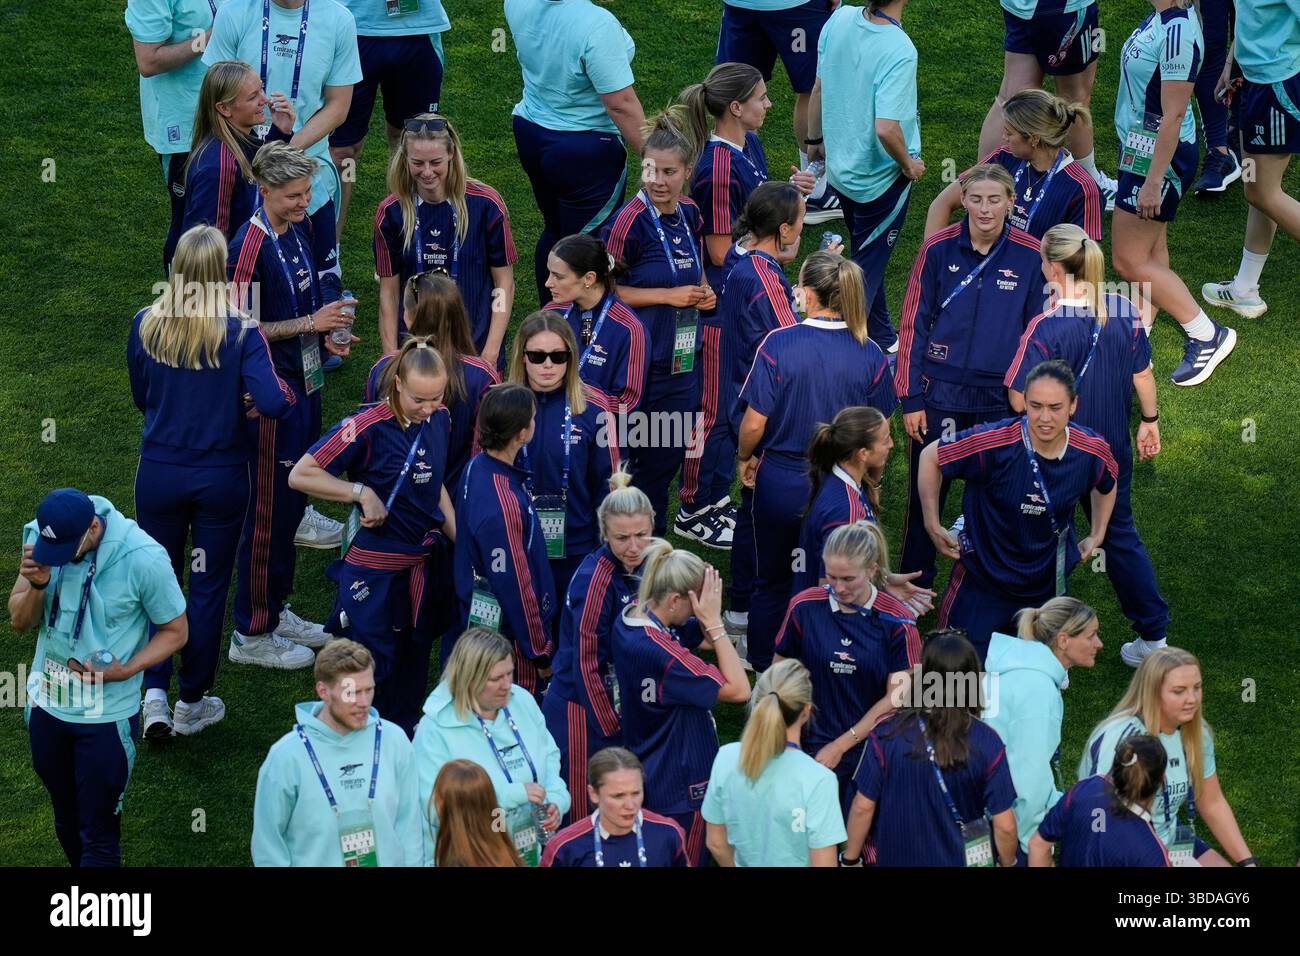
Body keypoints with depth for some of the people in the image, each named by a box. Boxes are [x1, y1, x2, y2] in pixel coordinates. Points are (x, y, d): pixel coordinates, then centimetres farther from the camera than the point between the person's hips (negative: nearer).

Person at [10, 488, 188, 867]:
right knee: (68, 824, 20)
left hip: (107, 718, -5)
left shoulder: (144, 559, -24)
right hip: (47, 704, 5)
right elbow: (20, 622, -3)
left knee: (98, 838, 1)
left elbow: (175, 631, -10)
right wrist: (38, 584, -25)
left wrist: (126, 671, -25)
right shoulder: (40, 536, -11)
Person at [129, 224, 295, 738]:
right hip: (220, 478, -2)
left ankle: (154, 694, 5)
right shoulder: (240, 333, -17)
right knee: (208, 586, 13)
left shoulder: (146, 325, -8)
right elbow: (272, 403, -25)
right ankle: (192, 703, 23)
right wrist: (289, 390, -4)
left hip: (159, 474, 2)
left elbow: (142, 398, 5)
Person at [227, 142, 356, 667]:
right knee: (269, 509, -1)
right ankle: (251, 633, 9)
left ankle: (275, 609, 31)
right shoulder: (251, 248, -22)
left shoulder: (299, 228, 5)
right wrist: (310, 323, -23)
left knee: (292, 498, 18)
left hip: (304, 379, 9)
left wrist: (325, 334, 2)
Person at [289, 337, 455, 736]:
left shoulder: (440, 420, 1)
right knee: (371, 671, -1)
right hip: (375, 569, -6)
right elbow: (300, 475, -18)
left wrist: (460, 539, 9)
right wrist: (362, 492, -21)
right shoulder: (367, 427, -20)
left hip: (425, 564, 7)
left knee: (414, 660, 17)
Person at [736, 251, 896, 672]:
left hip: (780, 482, -1)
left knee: (771, 583, 18)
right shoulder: (869, 354, -11)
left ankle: (762, 672, 31)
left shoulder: (779, 345, -18)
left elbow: (755, 422, -14)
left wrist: (745, 458, 7)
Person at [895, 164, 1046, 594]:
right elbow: (913, 325, -1)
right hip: (940, 393, 0)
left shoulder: (1030, 256, -6)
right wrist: (911, 398, -3)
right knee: (925, 493, 8)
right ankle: (915, 586, 23)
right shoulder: (938, 249, -7)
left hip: (1001, 396, 0)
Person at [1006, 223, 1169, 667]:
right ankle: (1153, 635, 25)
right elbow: (1143, 375, 2)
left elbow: (1020, 401, -23)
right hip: (1113, 448, 5)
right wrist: (1150, 421, 20)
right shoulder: (1125, 313, -11)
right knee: (1121, 535, 21)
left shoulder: (1047, 328, -26)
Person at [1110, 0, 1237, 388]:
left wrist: (1153, 181, -22)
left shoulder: (1178, 31, -28)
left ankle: (1208, 336, 8)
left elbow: (1174, 116, -26)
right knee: (1150, 252, 17)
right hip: (1142, 149, 9)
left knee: (1130, 261, 0)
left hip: (1157, 157, -9)